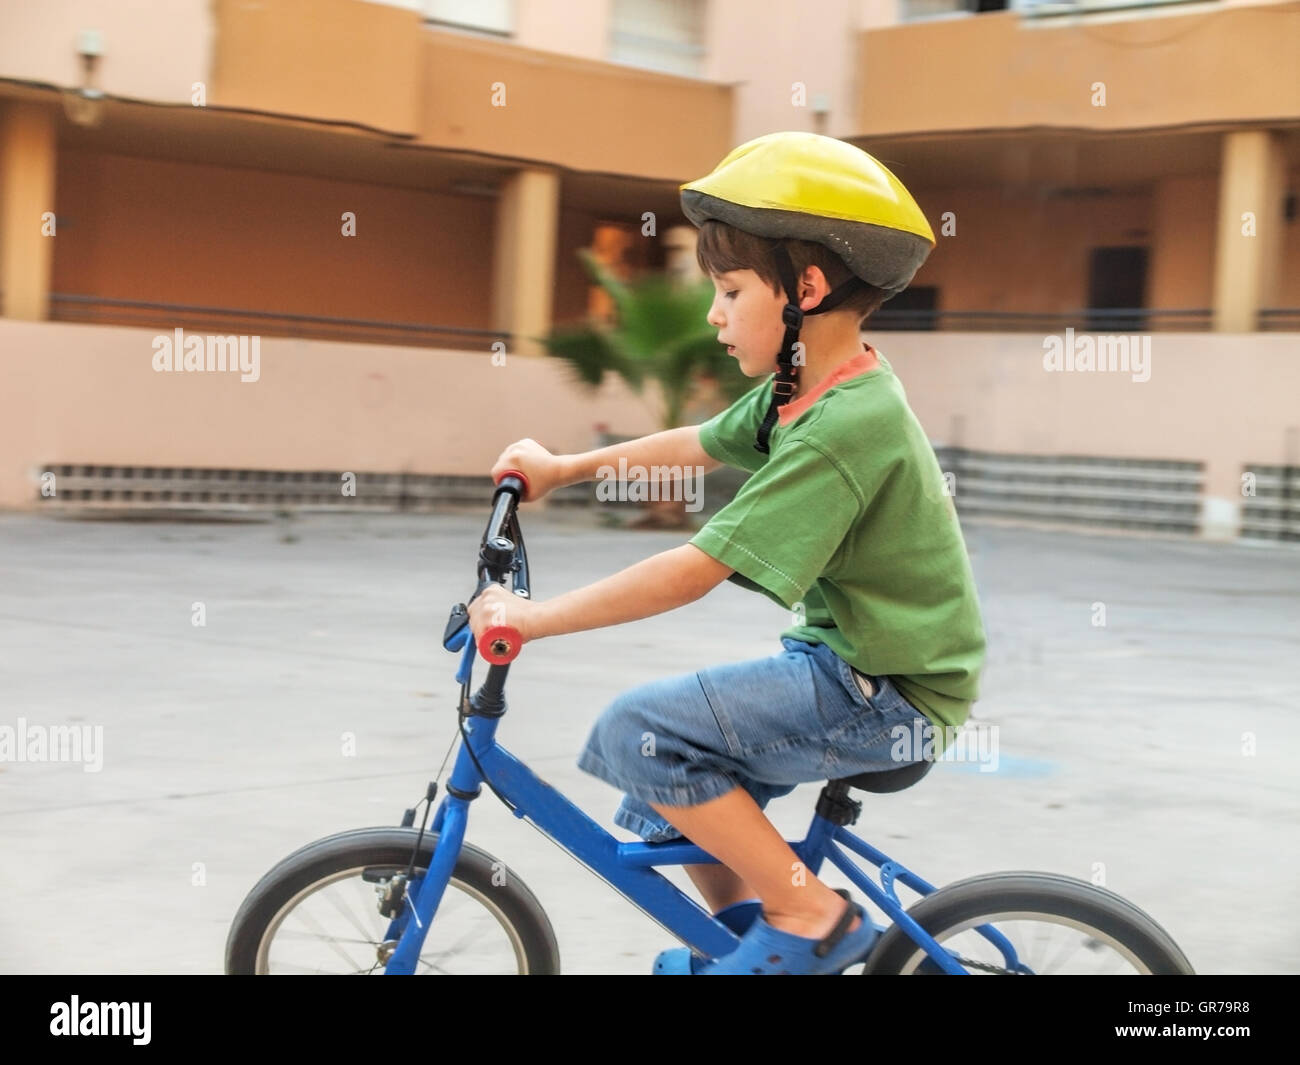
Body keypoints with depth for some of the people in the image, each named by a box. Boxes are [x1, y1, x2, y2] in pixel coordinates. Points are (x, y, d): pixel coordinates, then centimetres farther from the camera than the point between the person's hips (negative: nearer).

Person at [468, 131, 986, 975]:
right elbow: (702, 444, 22)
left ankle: (813, 914, -9)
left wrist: (536, 619, -23)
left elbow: (695, 571, -28)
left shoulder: (843, 429, -25)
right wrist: (564, 468, 23)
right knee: (670, 777, 16)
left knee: (642, 732, -20)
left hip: (888, 696, -10)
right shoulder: (807, 391, 4)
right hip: (849, 660, 10)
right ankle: (747, 924, 29)